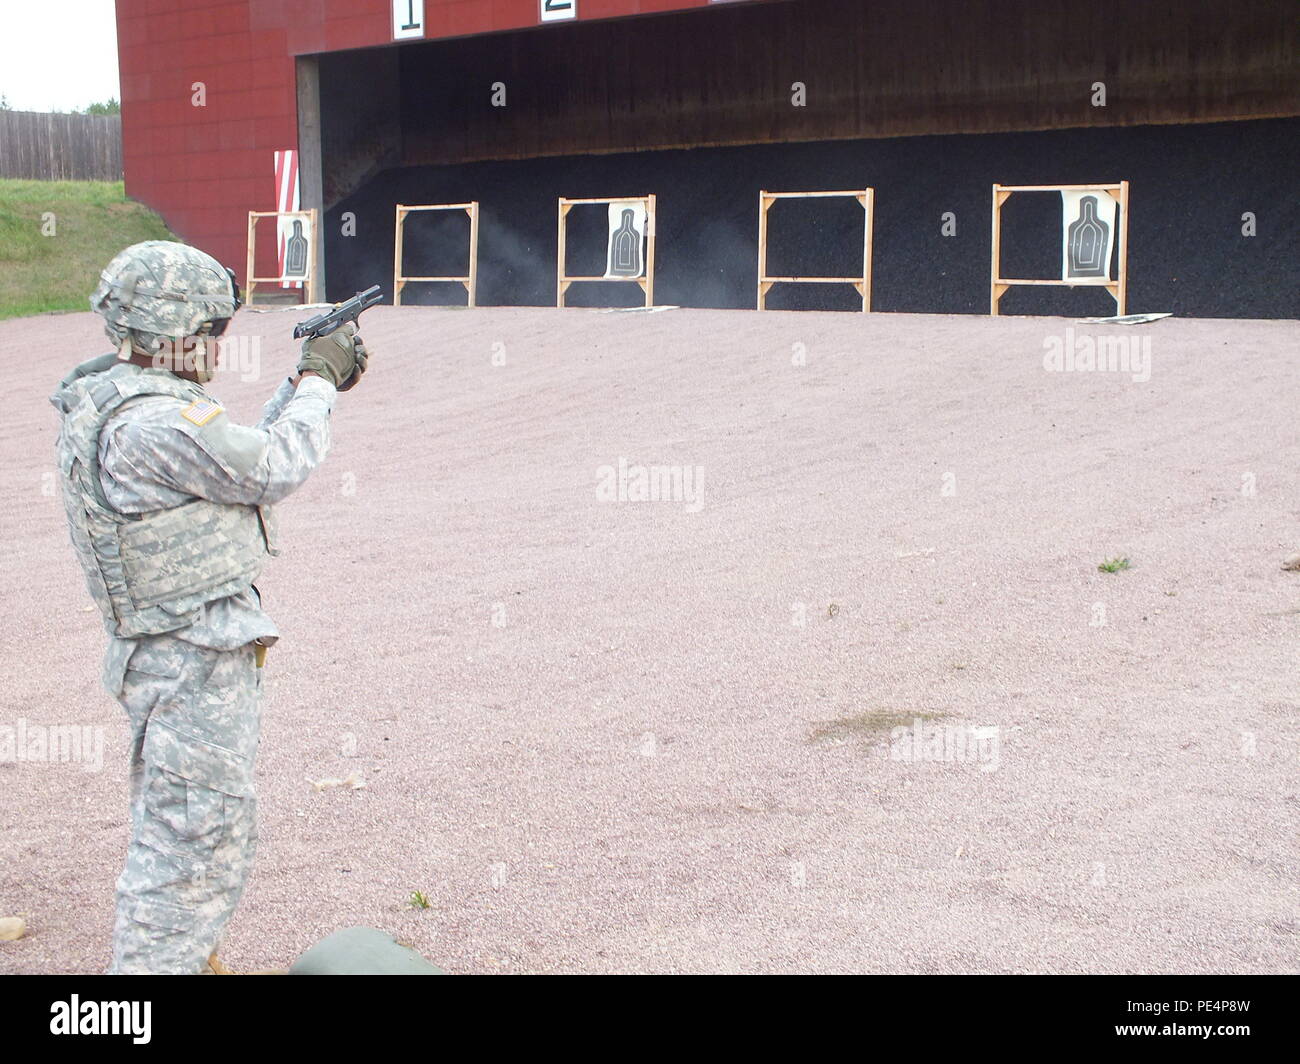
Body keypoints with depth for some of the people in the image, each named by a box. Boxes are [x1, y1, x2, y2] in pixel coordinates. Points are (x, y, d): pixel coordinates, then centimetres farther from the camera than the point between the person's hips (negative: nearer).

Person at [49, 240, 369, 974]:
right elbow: (278, 469, -16)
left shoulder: (113, 399, 9)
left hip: (179, 657, 11)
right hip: (197, 664, -11)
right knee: (197, 845, -3)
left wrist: (306, 384, 12)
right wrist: (319, 380, -2)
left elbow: (238, 458, 17)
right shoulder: (154, 423, -25)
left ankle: (183, 958, 39)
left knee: (180, 833, 24)